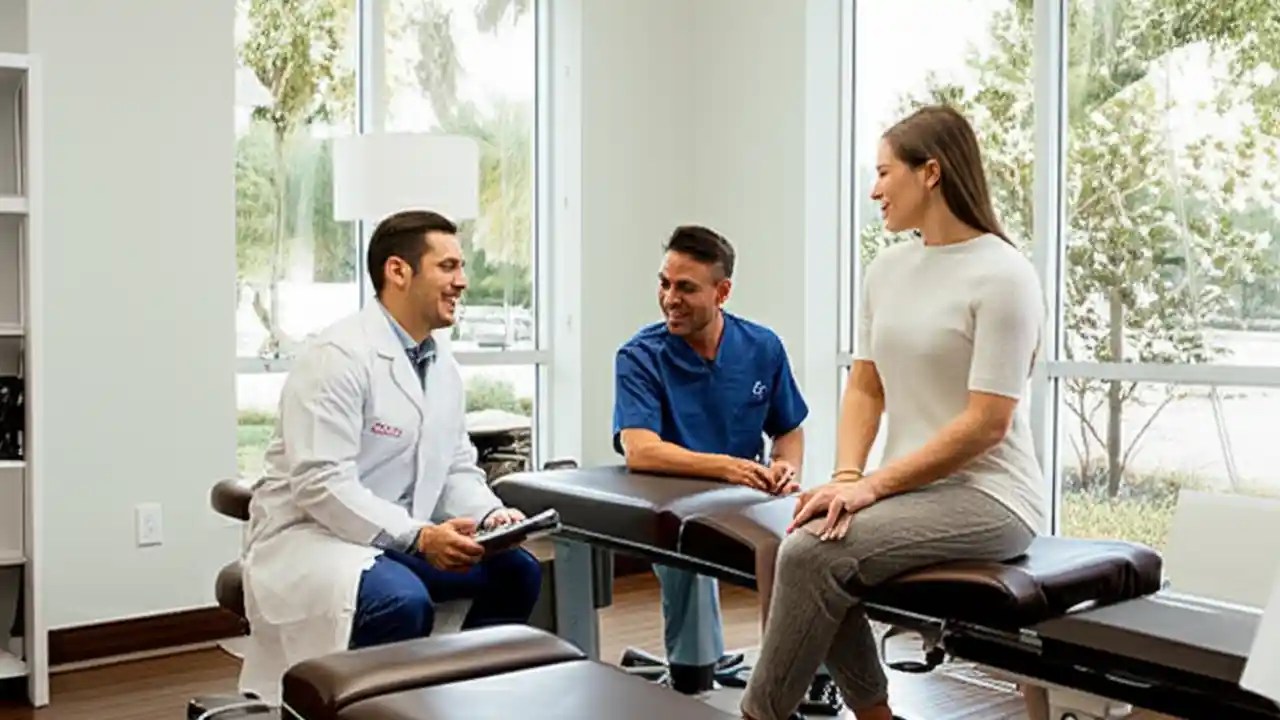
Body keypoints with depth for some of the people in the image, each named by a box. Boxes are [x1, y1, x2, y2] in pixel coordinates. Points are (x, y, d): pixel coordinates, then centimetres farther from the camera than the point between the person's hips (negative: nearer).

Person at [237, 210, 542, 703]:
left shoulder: (445, 368, 9)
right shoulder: (341, 355, -19)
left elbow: (458, 471, 12)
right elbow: (322, 484, -26)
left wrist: (491, 515, -10)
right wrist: (420, 537, -31)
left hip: (399, 540, 8)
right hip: (311, 536, -8)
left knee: (516, 570, -4)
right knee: (402, 600, -34)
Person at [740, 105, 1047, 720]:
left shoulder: (1002, 275, -13)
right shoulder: (886, 269, 10)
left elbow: (985, 423, -17)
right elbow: (865, 386, 10)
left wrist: (873, 484, -20)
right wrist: (846, 477, -8)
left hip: (987, 497, -7)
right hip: (913, 487, 7)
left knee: (813, 554, -26)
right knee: (795, 543, -21)